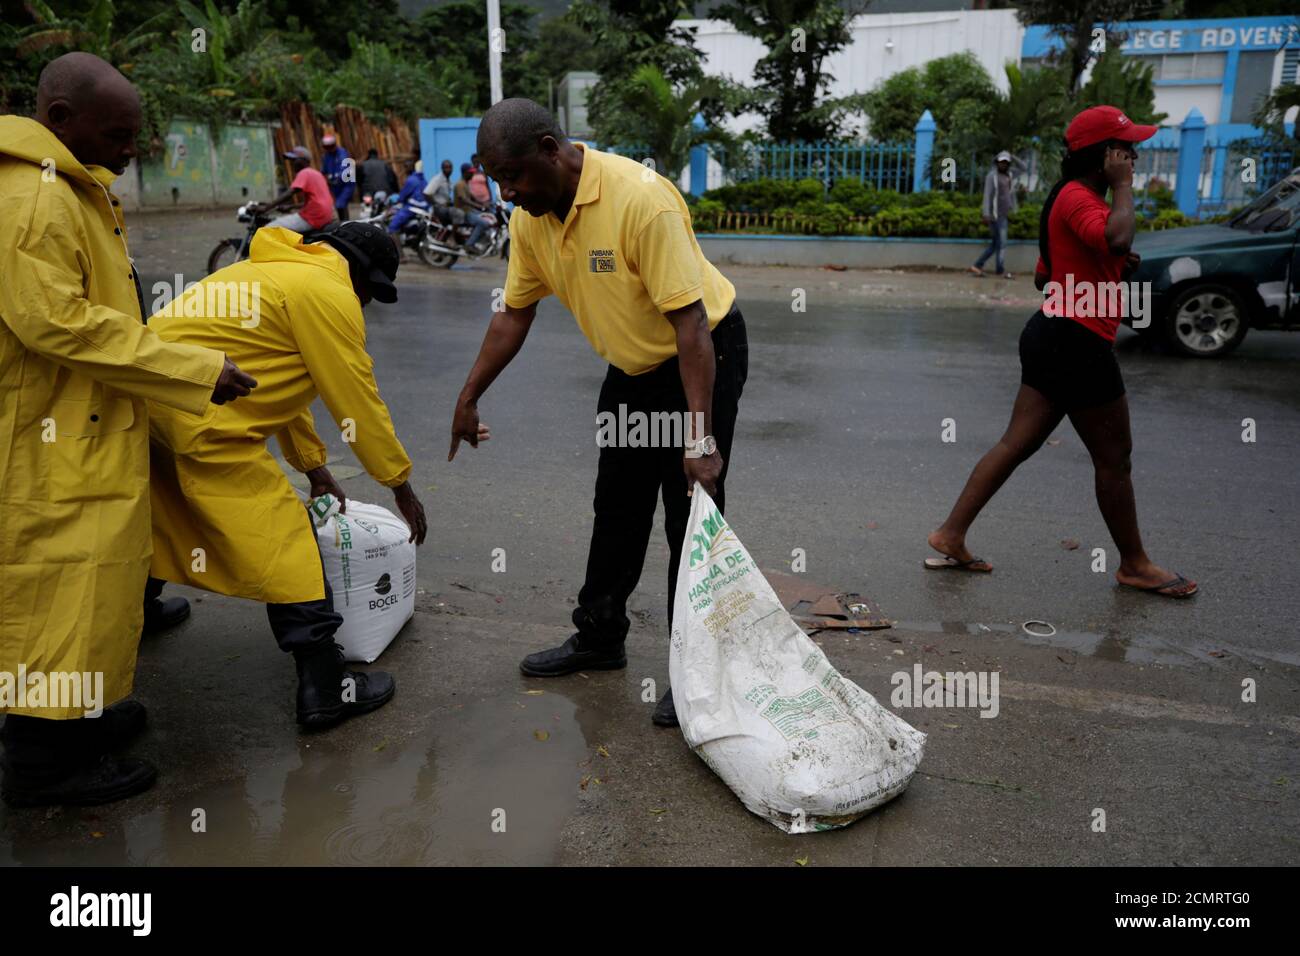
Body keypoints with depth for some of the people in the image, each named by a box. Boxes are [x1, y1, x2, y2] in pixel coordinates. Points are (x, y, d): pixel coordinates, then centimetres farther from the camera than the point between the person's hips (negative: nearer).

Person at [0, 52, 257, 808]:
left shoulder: (75, 191, 14)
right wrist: (196, 371, -24)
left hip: (92, 430, 10)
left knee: (90, 578, 19)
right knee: (68, 583, -2)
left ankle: (73, 716, 34)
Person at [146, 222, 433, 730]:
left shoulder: (275, 271, 23)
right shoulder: (328, 293, -7)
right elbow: (358, 400, -7)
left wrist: (315, 468, 31)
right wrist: (401, 486, 4)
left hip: (144, 397, 10)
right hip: (203, 422, -10)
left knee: (172, 518, 30)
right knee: (287, 546, -4)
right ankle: (327, 690, 0)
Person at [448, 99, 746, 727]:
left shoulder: (642, 199, -31)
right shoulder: (531, 218, -8)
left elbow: (691, 322, -32)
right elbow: (514, 315, 5)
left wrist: (700, 439, -33)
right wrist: (469, 399, 6)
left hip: (703, 355, -7)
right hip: (633, 364, 8)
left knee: (691, 519, -5)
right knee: (617, 510, 15)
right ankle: (599, 638, 31)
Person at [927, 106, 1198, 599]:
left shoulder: (1078, 198, 20)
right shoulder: (1078, 197, -14)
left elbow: (1045, 277, 24)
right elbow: (1116, 238, -35)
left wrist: (1115, 264, 12)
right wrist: (1124, 185, -17)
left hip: (1052, 337, 10)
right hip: (1078, 343, -10)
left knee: (1017, 444, 9)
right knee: (1114, 458, 4)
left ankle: (951, 536, 9)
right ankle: (1134, 564, 19)